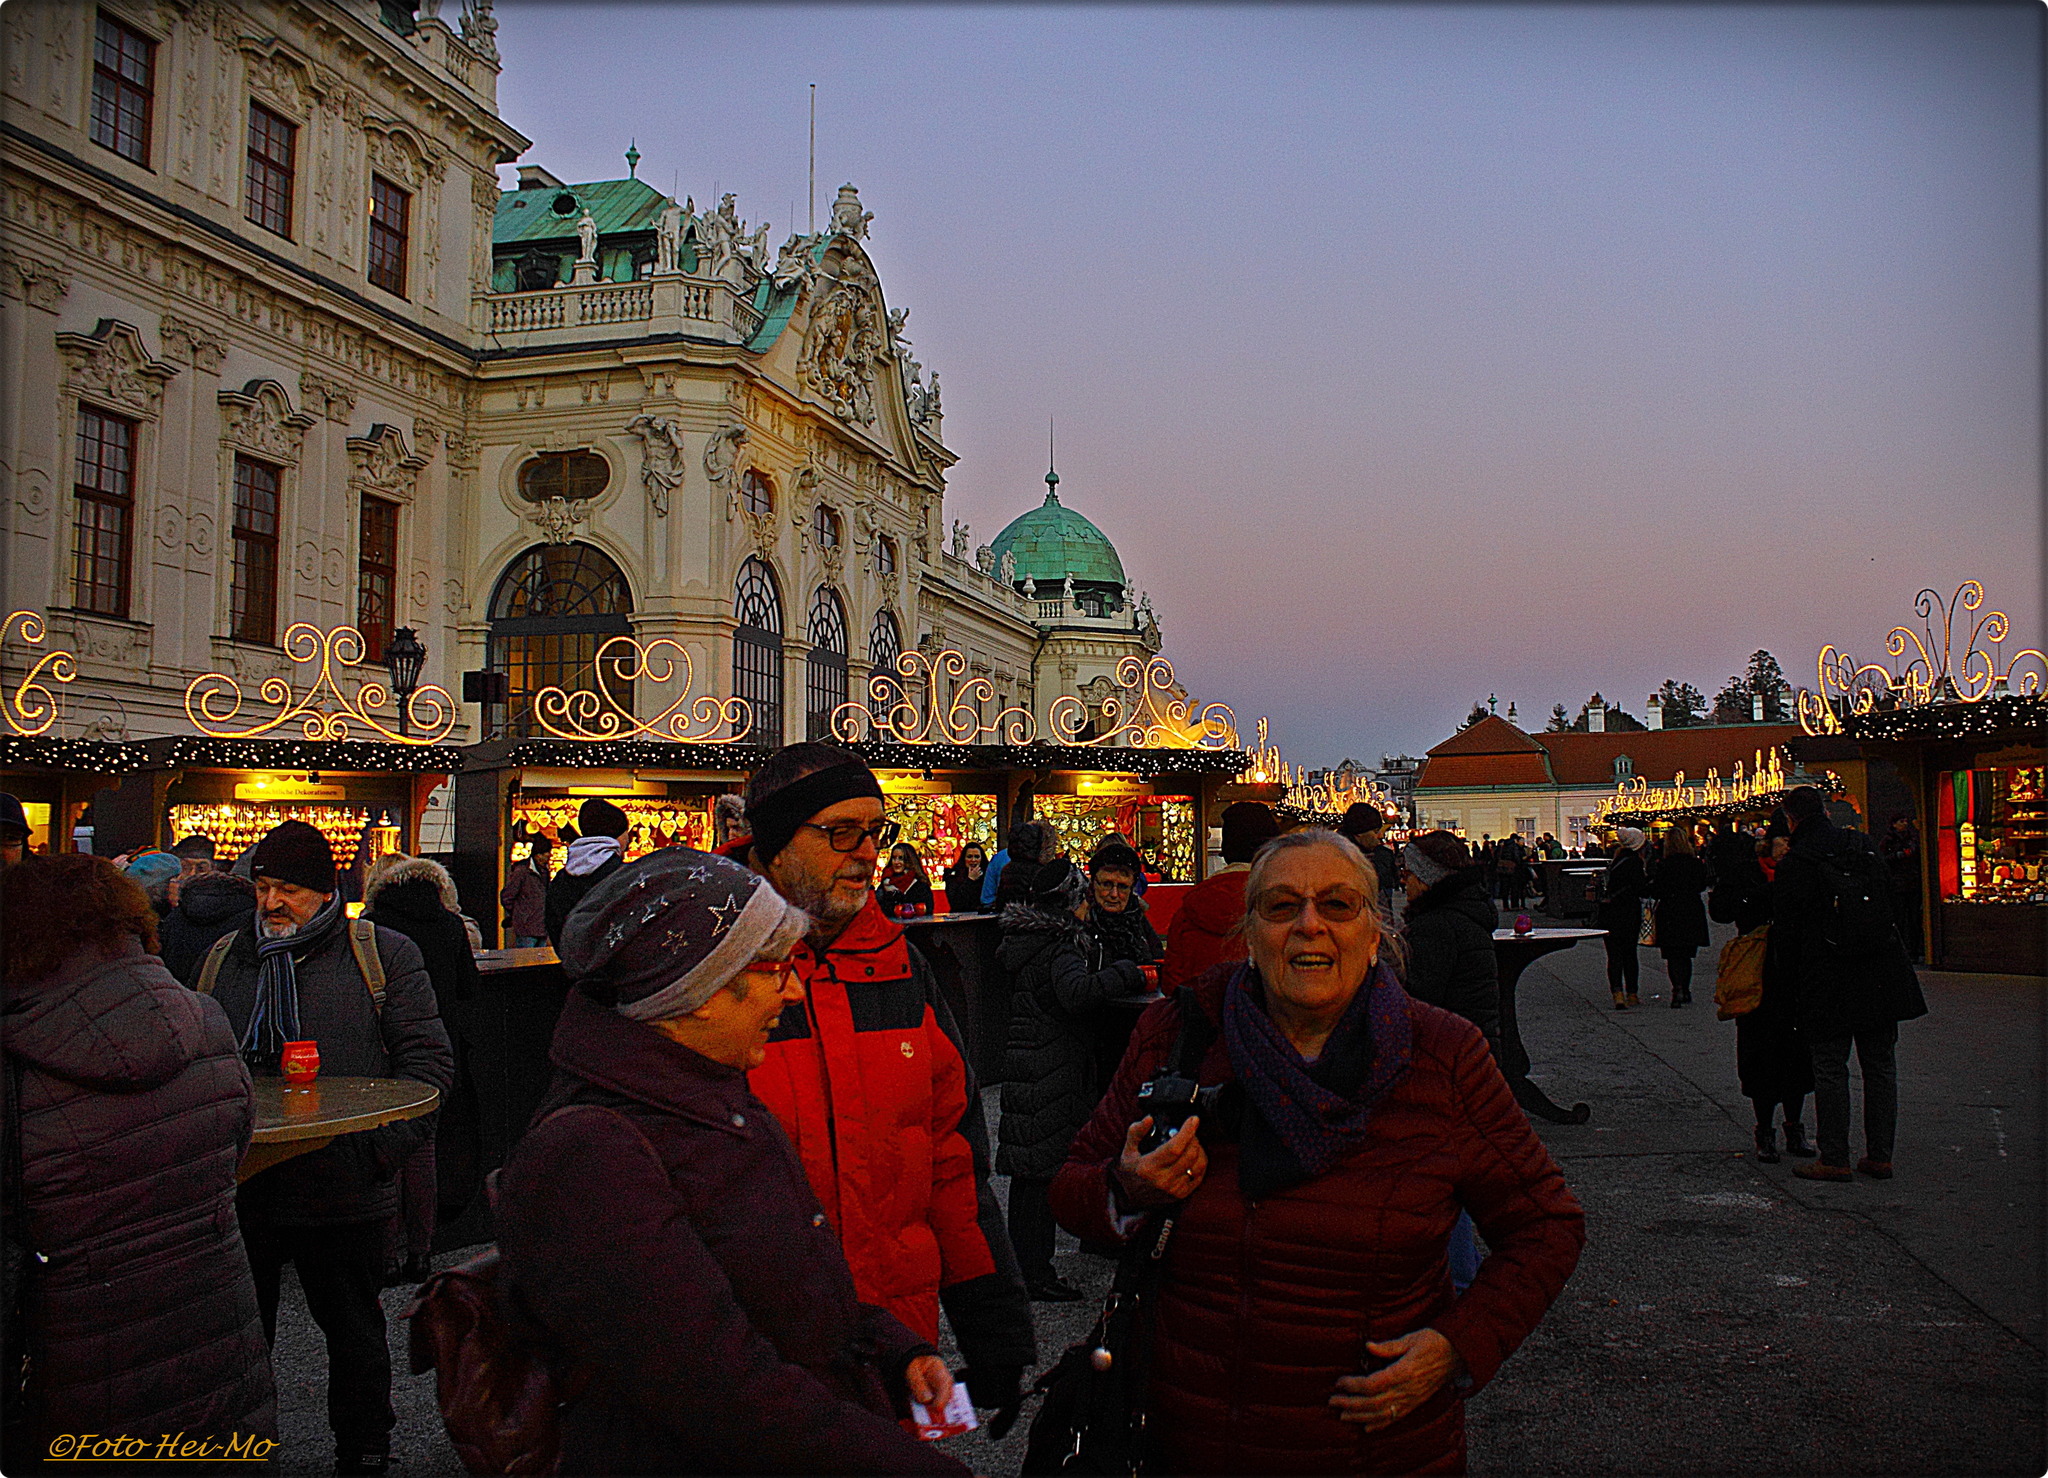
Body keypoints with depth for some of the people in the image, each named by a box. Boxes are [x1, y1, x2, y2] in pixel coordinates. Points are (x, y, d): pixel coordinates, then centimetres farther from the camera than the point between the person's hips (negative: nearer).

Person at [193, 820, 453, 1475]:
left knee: (354, 1334, 12)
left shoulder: (384, 955, -3)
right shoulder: (223, 959, 10)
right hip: (238, 1186, 3)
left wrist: (386, 1145, -16)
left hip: (343, 1192, -3)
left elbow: (427, 1059, -5)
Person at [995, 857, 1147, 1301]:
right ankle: (1036, 1274, 6)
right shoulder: (1061, 948, -17)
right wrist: (1127, 973, -26)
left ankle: (1024, 1267, 24)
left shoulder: (1024, 939, 11)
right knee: (1044, 1170, -2)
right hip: (1052, 1072, -9)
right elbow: (1076, 993, -36)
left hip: (1023, 1062, 9)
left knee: (1029, 1173, 15)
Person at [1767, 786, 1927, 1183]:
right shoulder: (1864, 846, 7)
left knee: (1830, 1068, 2)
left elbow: (1786, 931, -7)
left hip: (1828, 981, -5)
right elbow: (1887, 903, 15)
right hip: (1882, 975, 5)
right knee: (1880, 1065, 11)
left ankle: (1834, 1159, 4)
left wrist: (1784, 983, 3)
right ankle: (1880, 1155, 16)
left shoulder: (1794, 864, -9)